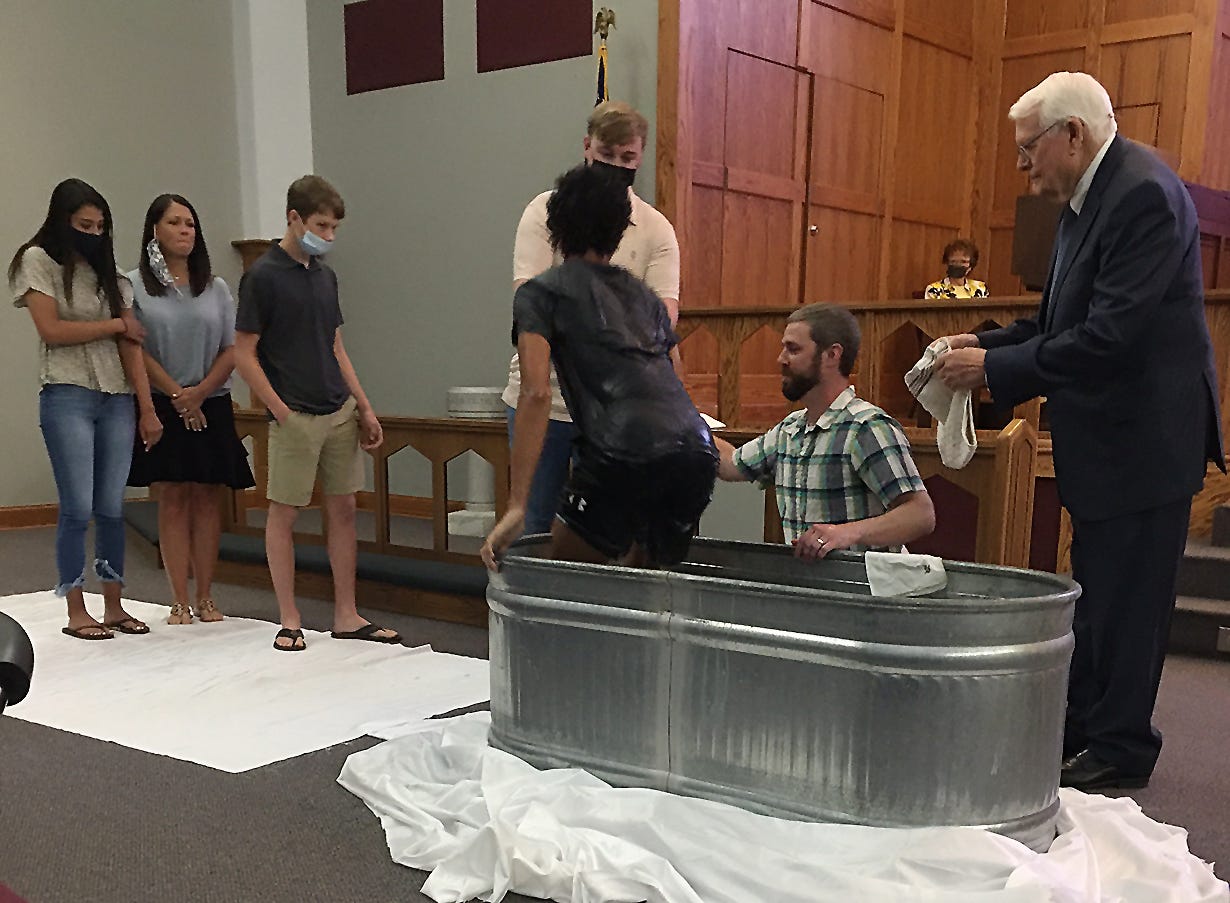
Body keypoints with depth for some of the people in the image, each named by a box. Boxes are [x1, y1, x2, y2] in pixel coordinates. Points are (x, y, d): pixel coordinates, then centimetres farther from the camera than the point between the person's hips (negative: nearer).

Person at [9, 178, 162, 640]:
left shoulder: (107, 272, 16)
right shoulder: (37, 261, 3)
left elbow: (131, 346, 7)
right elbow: (52, 330, -9)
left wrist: (147, 408, 1)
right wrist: (115, 324, -1)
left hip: (117, 399, 4)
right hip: (67, 398, -4)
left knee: (112, 509, 6)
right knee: (78, 509, -4)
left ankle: (114, 606, 13)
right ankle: (76, 612, 4)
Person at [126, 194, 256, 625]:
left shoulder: (215, 287, 8)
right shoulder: (135, 285, 0)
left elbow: (232, 350, 4)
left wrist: (200, 393, -9)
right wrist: (177, 395, -10)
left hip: (211, 407, 2)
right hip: (162, 406, -2)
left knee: (205, 498, 3)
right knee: (172, 499, 0)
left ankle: (205, 598, 10)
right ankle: (180, 602, 6)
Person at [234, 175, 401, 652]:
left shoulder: (325, 276, 12)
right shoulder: (263, 276, -7)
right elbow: (244, 354, -8)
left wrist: (364, 408, 12)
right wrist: (281, 412, -12)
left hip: (340, 413, 7)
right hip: (295, 417, -6)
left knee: (344, 509, 8)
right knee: (283, 513, 3)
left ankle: (346, 616, 17)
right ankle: (289, 619, 13)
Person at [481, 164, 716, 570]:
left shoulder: (541, 292, 11)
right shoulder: (645, 296, 27)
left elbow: (536, 394, -2)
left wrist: (516, 507, -4)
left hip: (624, 455, -5)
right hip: (697, 455, 6)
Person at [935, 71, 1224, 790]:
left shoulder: (1143, 193, -20)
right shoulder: (1090, 197, 10)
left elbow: (1109, 336, -27)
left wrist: (994, 369, -21)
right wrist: (986, 345, 1)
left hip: (1145, 437, -10)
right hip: (1107, 439, 10)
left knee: (1127, 597, 1)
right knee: (1093, 593, 18)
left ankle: (1121, 750, 16)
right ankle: (1079, 729, 31)